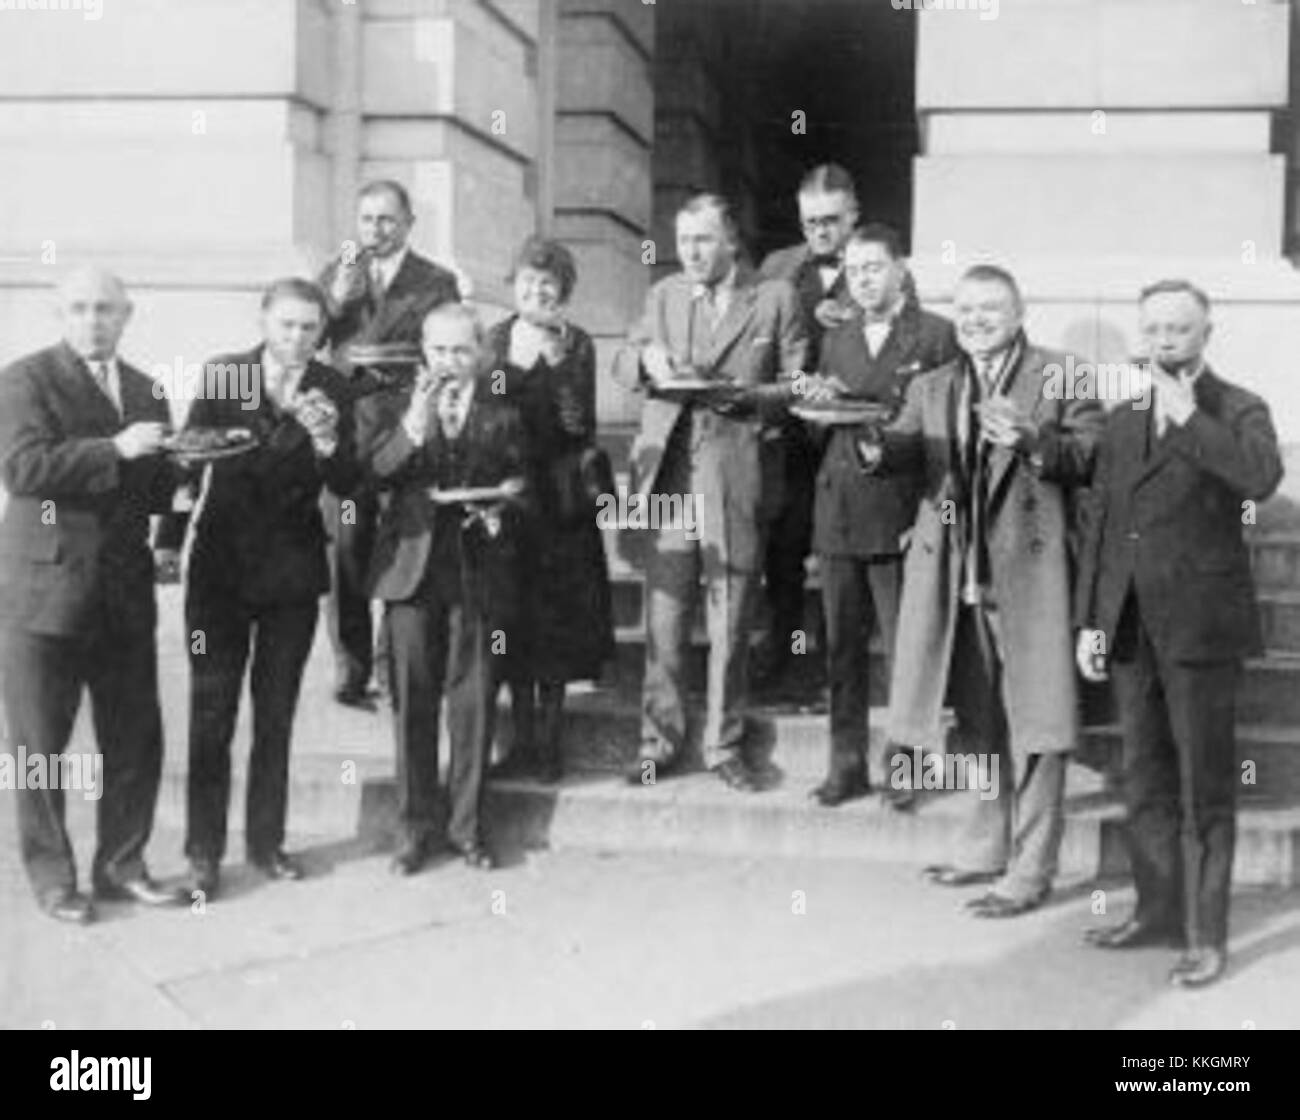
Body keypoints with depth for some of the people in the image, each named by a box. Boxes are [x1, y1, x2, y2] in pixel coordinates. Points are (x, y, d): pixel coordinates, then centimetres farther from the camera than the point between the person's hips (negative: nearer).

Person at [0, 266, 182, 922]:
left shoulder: (145, 390, 15)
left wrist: (176, 481, 1)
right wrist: (114, 450, -23)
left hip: (125, 591, 5)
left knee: (136, 738, 7)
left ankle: (121, 864, 22)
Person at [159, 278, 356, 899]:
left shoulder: (332, 389, -4)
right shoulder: (221, 374, -6)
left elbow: (346, 486, -8)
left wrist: (327, 442, -27)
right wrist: (169, 541, -7)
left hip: (294, 568, 2)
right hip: (220, 566, -1)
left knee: (276, 715, 11)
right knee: (211, 713, 3)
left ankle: (265, 841, 22)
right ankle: (203, 851, 12)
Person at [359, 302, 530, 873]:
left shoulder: (505, 412, 9)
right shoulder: (387, 406, 7)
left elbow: (522, 485, 8)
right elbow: (368, 474, -8)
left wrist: (499, 508, -13)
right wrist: (411, 429, -21)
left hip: (481, 569, 0)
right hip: (412, 567, 0)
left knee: (473, 699, 3)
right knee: (413, 700, 3)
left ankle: (467, 823, 16)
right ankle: (415, 826, 14)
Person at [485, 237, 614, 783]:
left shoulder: (576, 345, 0)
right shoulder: (497, 338, 9)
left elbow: (580, 426, -10)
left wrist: (558, 363, -19)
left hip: (560, 496, -3)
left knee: (556, 620, 0)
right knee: (511, 618, 5)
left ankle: (548, 737, 10)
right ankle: (523, 736, 15)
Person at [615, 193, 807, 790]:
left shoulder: (776, 298, 4)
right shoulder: (664, 294, 14)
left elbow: (797, 384, 2)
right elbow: (622, 363, 12)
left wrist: (745, 396, -14)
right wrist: (647, 358, -10)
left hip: (737, 474, -2)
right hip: (667, 472, 2)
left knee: (730, 621, 4)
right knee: (663, 615, 3)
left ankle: (724, 744, 16)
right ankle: (660, 741, 14)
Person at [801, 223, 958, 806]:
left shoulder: (936, 335, -1)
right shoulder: (837, 339, 17)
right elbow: (822, 430, 16)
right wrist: (817, 403, -4)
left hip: (899, 511, -5)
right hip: (838, 511, 5)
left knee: (905, 646, -2)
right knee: (842, 647, 9)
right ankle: (847, 765, 18)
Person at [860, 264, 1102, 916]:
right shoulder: (932, 387, 14)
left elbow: (1095, 456, -8)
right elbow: (904, 448, -1)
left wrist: (1033, 442, -25)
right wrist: (875, 444, -24)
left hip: (1028, 572, -5)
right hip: (956, 577, 5)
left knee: (1032, 723, -1)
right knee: (977, 721, 17)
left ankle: (1031, 870, 8)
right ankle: (987, 847, 31)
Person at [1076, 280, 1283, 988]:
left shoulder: (1237, 411, -3)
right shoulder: (1122, 421, 14)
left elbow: (1261, 478, -25)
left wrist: (1189, 418, -19)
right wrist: (1089, 620, 10)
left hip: (1199, 624, -5)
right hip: (1130, 626, 6)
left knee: (1204, 787, 1)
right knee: (1144, 779, 13)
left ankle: (1206, 935, 9)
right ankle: (1159, 910, 26)